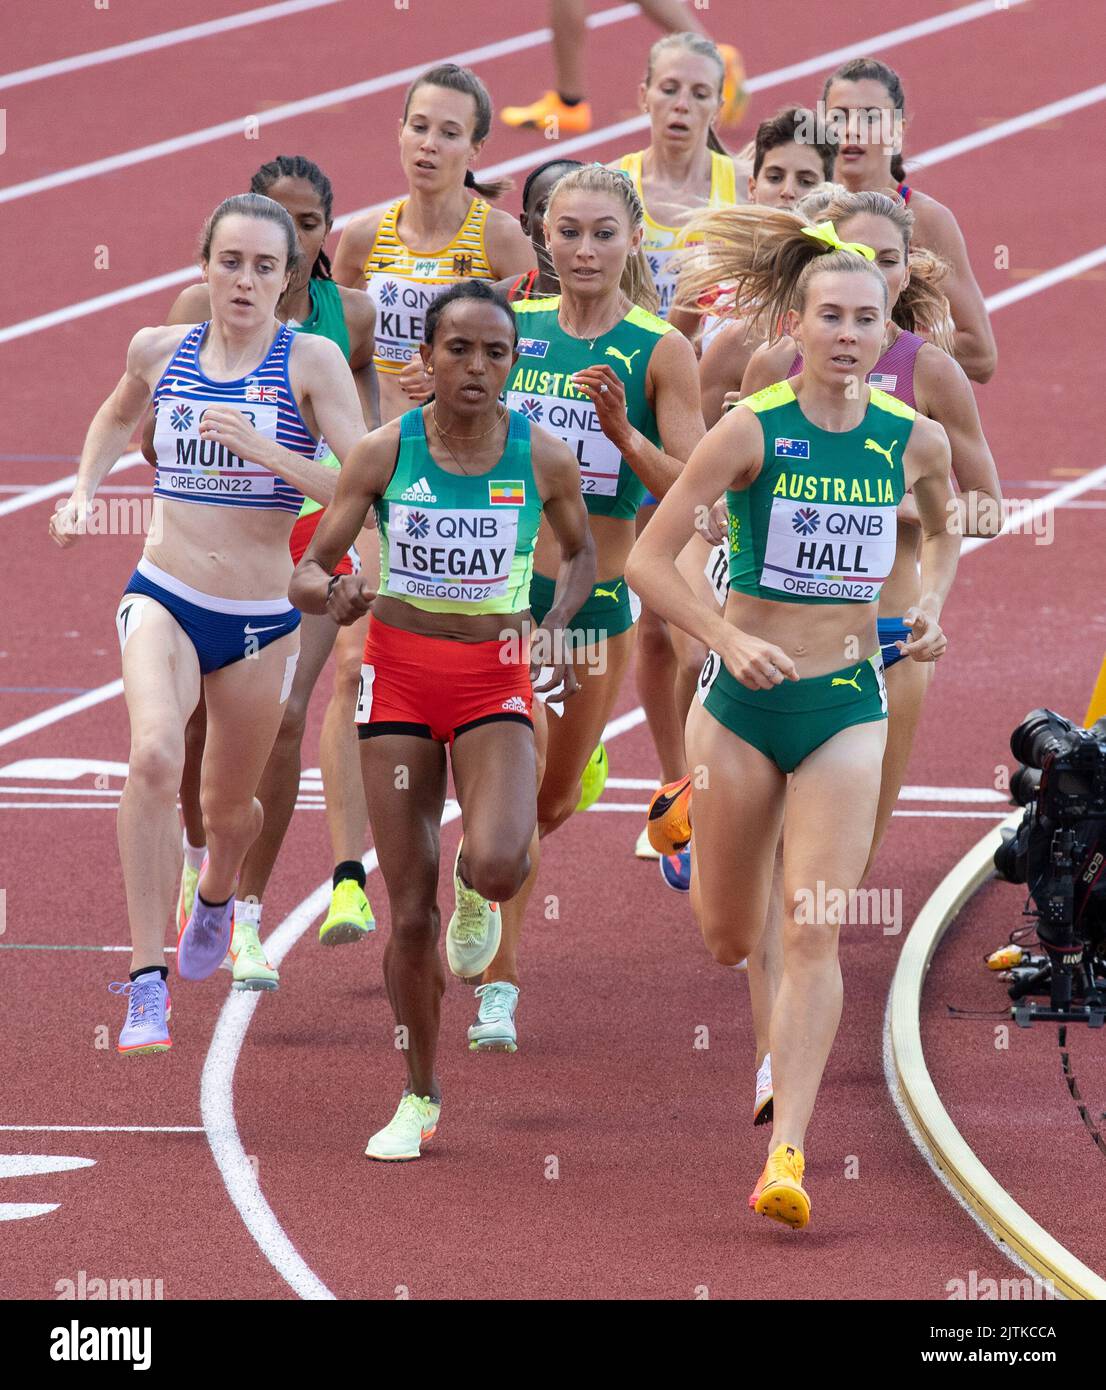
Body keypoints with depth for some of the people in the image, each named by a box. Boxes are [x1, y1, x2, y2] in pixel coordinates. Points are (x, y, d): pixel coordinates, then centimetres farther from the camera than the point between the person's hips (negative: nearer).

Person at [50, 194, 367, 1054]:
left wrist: (263, 448, -25)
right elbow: (118, 415, 26)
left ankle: (216, 895, 57)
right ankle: (148, 984, -27)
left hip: (262, 622, 0)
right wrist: (83, 492, 11)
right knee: (155, 755, -28)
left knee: (229, 805, 18)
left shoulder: (311, 362, -8)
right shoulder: (160, 353, 2)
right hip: (164, 600, 0)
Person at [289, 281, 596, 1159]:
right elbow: (307, 574, -3)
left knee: (496, 865, -26)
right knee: (410, 908, 1)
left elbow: (583, 554, 14)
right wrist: (330, 595, -26)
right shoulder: (386, 453, -6)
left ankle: (478, 898, 14)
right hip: (400, 675, 0)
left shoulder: (544, 459, -5)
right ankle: (420, 1098, 18)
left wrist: (554, 623, -5)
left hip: (495, 683, 0)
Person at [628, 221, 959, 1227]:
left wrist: (930, 606, 2)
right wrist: (728, 640, -24)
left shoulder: (915, 440, -1)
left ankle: (788, 1154, -13)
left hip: (848, 703, 1)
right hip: (744, 699, -1)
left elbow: (945, 530, 21)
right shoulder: (751, 432, -12)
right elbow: (649, 560, -11)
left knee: (815, 936, -11)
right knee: (727, 940, 12)